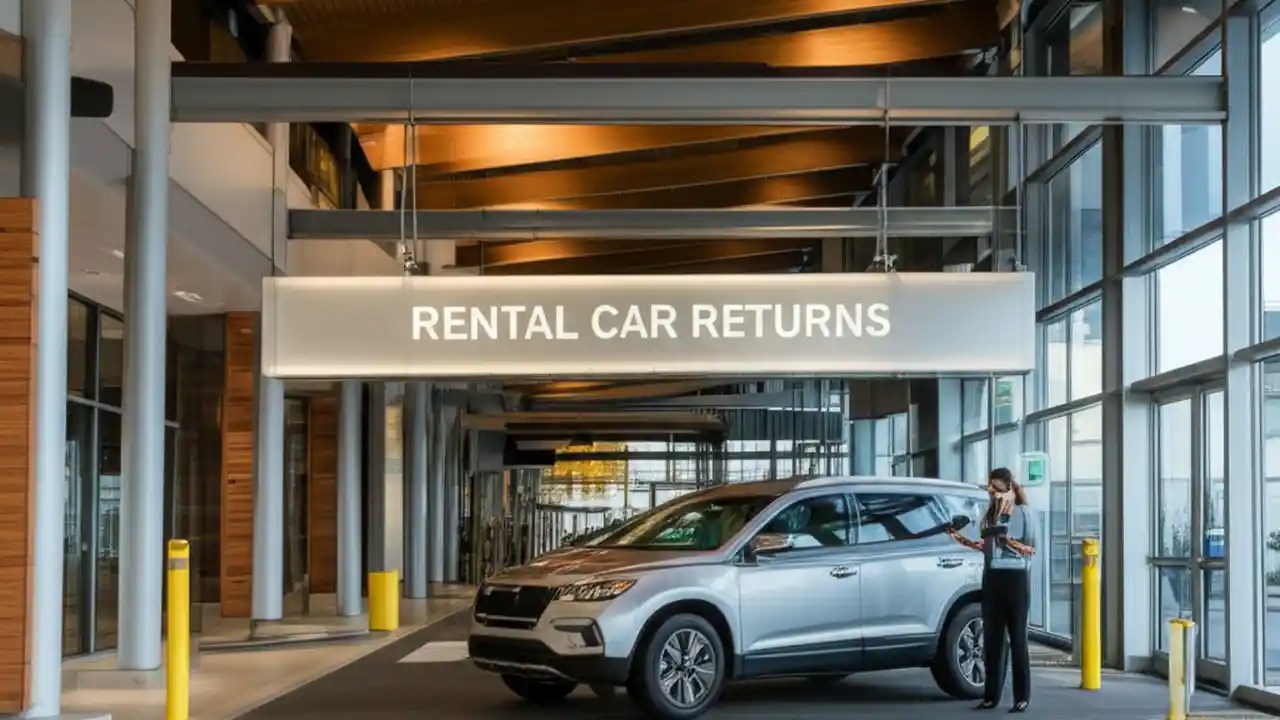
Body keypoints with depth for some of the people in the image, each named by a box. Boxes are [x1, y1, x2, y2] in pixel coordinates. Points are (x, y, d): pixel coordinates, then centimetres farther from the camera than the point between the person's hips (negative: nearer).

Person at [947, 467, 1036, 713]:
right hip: (992, 578, 6)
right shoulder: (990, 513, 13)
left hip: (1015, 577, -6)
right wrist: (963, 540, 12)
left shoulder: (1023, 512, -4)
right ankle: (992, 694, 9)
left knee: (1017, 638, -3)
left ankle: (1022, 697, 1)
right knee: (991, 638, 5)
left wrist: (1014, 545, -23)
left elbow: (1032, 548, -7)